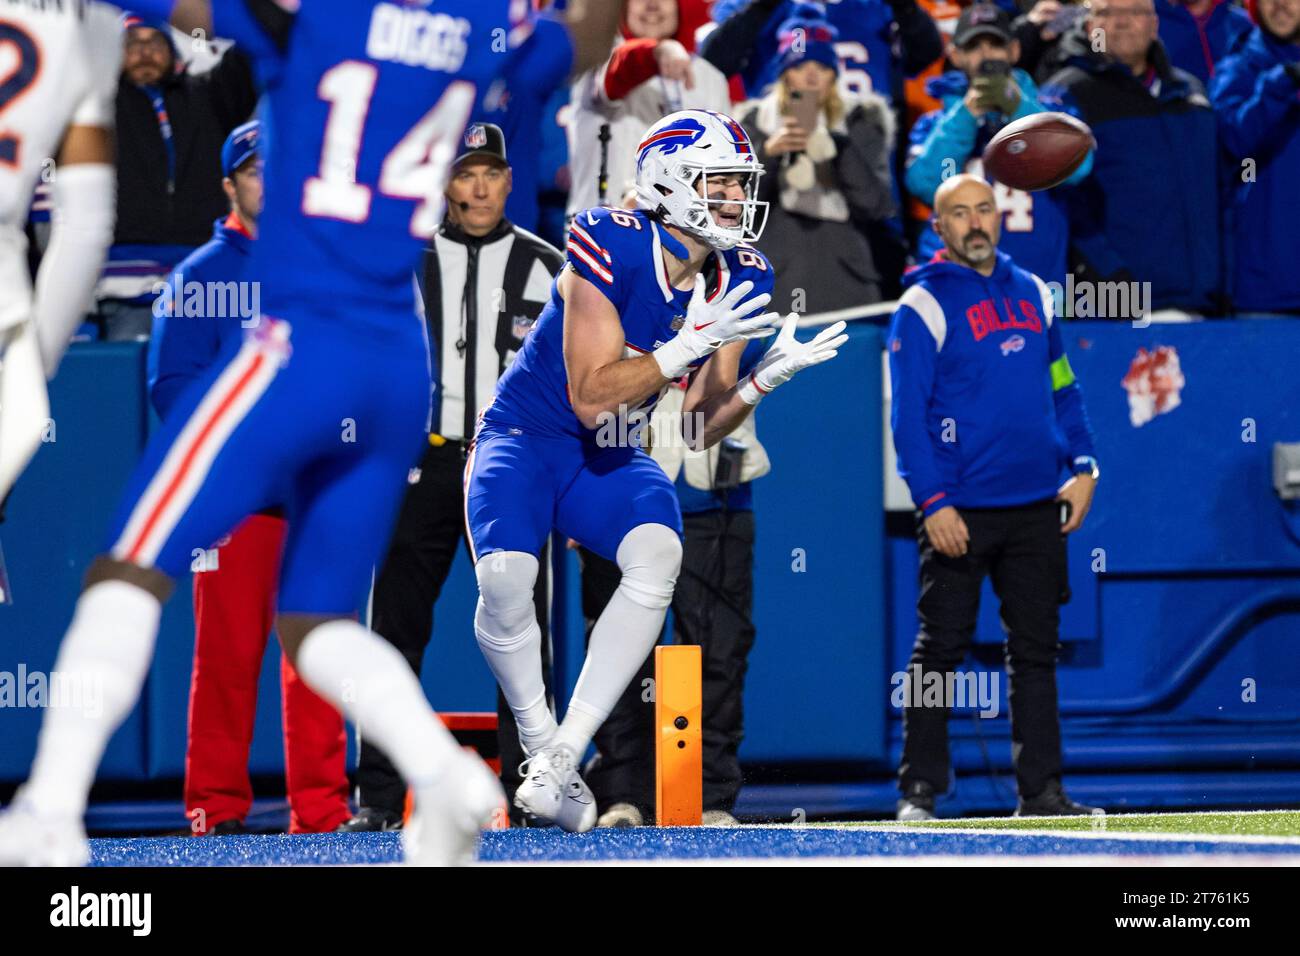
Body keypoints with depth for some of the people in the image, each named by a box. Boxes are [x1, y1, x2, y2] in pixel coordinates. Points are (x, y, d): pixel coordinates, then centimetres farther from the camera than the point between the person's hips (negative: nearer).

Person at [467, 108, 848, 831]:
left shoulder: (737, 281, -3)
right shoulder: (610, 249, -22)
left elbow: (699, 428, 0)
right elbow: (590, 398, -25)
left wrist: (766, 378, -17)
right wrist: (688, 347, -32)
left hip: (611, 462, 5)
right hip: (526, 439, -5)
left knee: (658, 556, -28)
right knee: (505, 580, -32)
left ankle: (564, 757, -22)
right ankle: (539, 740, -5)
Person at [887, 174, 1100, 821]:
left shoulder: (1033, 293, 14)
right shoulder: (924, 305, -3)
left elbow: (1061, 387, 20)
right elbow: (907, 412, -7)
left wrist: (1081, 466, 8)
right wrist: (932, 501, -15)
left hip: (1037, 509, 5)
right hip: (959, 512, -5)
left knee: (1035, 651, 6)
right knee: (941, 649, -3)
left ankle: (1040, 789, 9)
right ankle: (920, 791, 1)